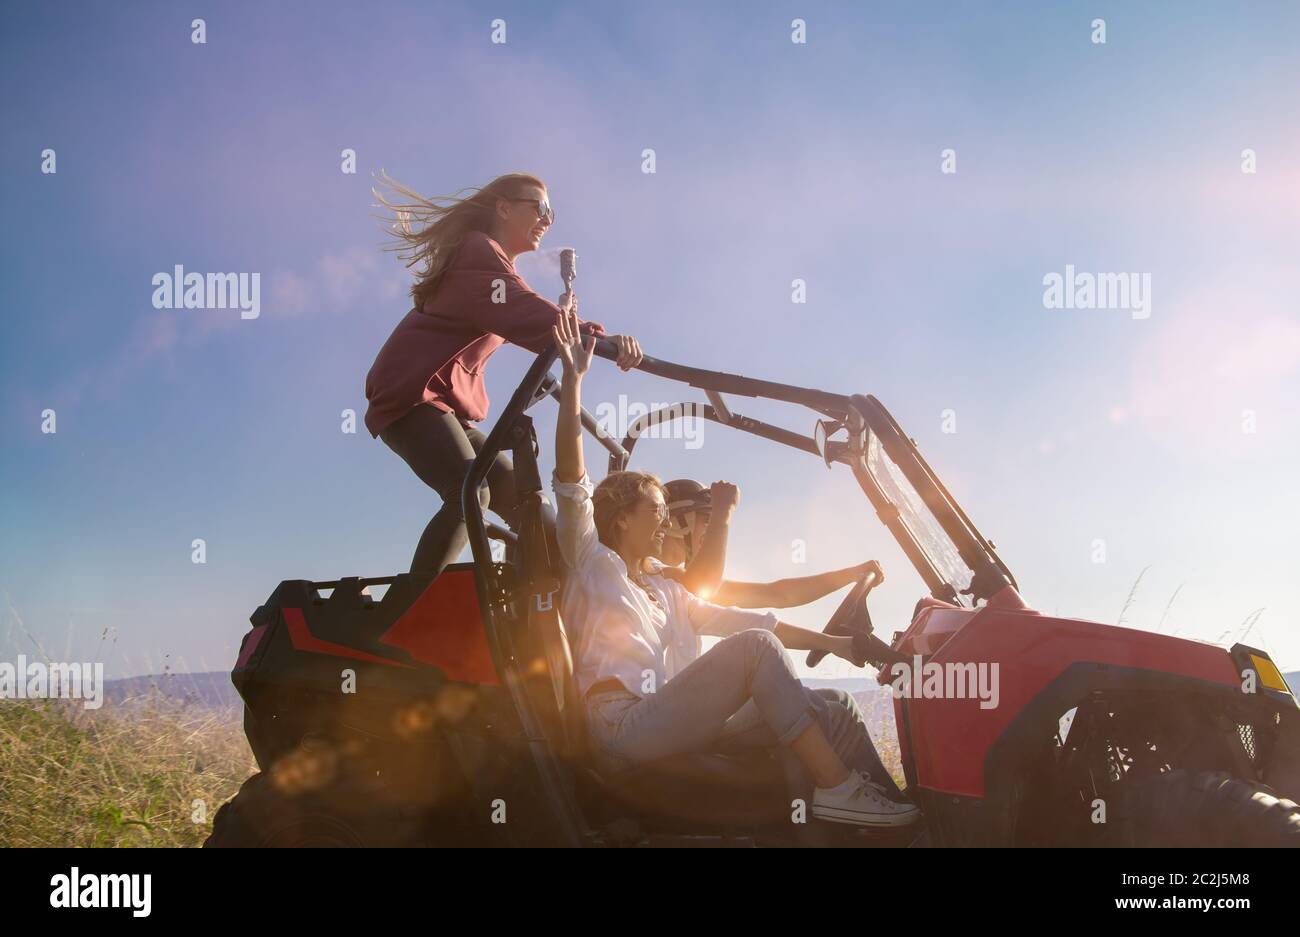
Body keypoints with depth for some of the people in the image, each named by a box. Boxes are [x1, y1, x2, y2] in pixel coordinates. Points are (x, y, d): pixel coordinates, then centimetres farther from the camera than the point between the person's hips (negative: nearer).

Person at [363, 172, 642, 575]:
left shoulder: (493, 262, 26)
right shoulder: (479, 251, -10)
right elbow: (521, 315, -28)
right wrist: (600, 337, -39)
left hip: (449, 403, 11)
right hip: (412, 394, -11)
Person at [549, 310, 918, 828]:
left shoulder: (664, 592, 31)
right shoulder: (592, 563, 11)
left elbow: (743, 618, 24)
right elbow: (571, 477, -3)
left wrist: (830, 641, 14)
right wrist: (573, 378, -12)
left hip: (668, 726, 7)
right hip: (623, 728, -7)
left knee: (825, 708, -6)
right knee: (753, 648, -22)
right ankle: (837, 787, -27)